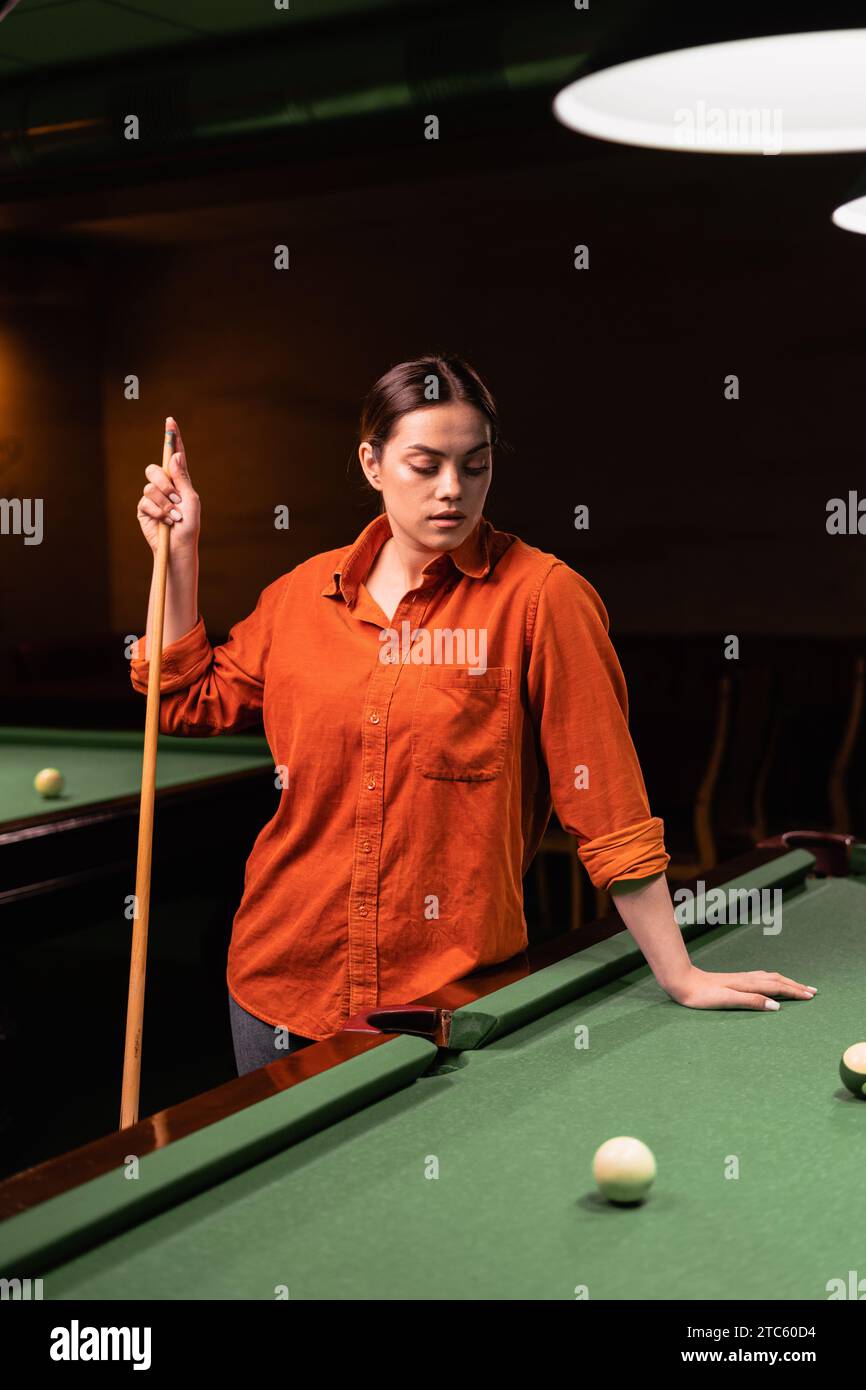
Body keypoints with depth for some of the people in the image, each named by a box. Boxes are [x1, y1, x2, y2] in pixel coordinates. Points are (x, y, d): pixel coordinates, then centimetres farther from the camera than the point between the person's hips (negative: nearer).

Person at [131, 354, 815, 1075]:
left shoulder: (543, 597, -12)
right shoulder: (304, 592, 3)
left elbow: (607, 805, -11)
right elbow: (191, 701, 15)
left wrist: (680, 975, -10)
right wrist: (180, 552, 6)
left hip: (455, 992, -4)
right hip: (283, 981, 5)